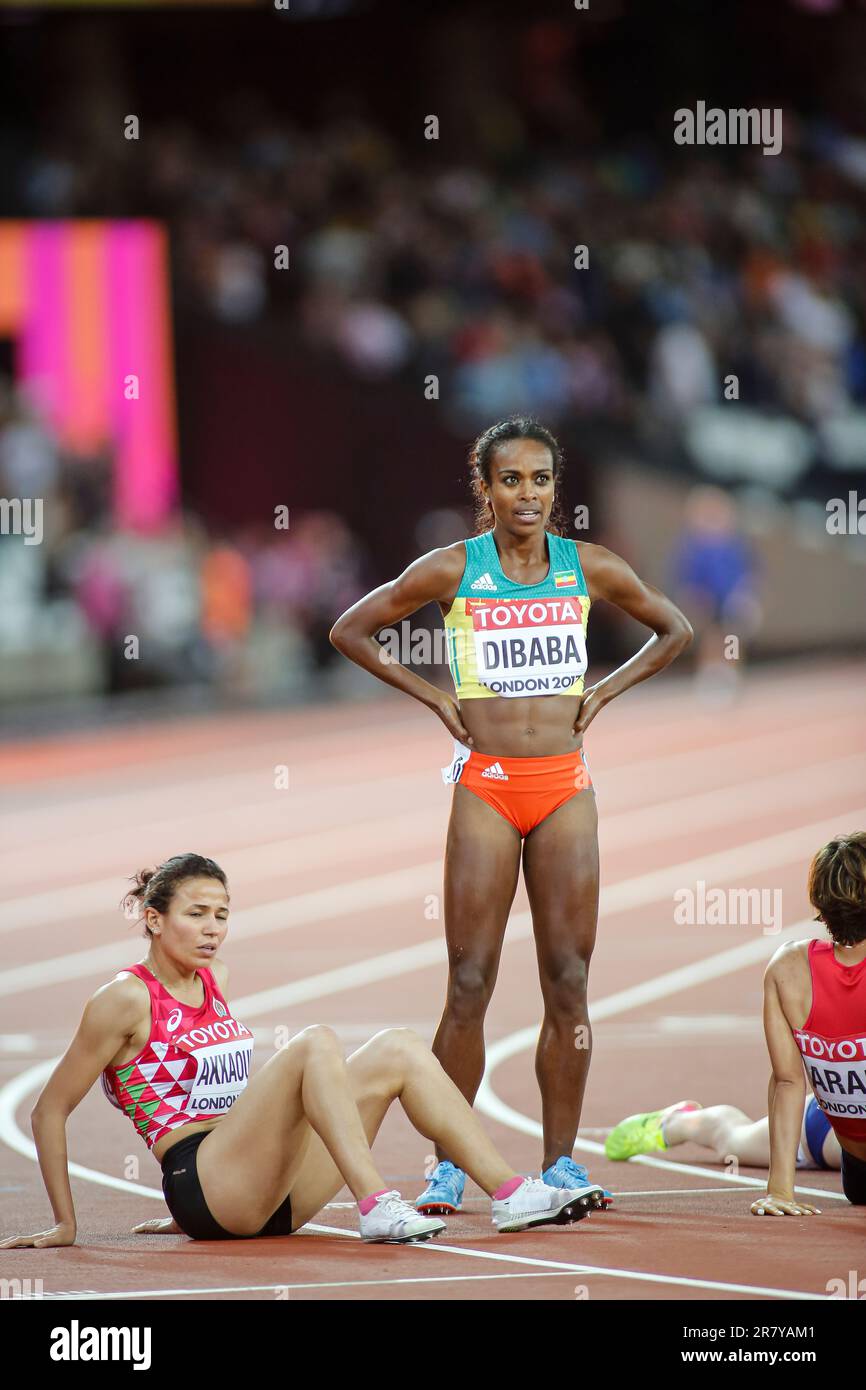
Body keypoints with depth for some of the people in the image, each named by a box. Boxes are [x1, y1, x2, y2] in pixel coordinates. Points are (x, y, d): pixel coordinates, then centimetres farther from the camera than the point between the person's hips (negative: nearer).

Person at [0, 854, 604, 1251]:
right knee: (316, 1043, -27)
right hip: (201, 1182, -8)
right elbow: (50, 1111, -4)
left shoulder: (214, 981, 18)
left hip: (274, 1194, 8)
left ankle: (510, 1192, -13)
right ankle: (376, 1207, -39)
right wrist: (65, 1224, -5)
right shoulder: (127, 999, -6)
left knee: (399, 1050, -3)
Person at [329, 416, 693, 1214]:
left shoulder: (589, 570, 4)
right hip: (486, 786, -2)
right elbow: (351, 630, 8)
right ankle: (449, 1166, 1)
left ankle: (560, 1161, 9)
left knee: (569, 981, 2)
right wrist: (432, 697, 2)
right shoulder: (452, 570, -1)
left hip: (566, 788, 2)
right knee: (470, 982, -4)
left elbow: (675, 630, 19)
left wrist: (603, 694, 8)